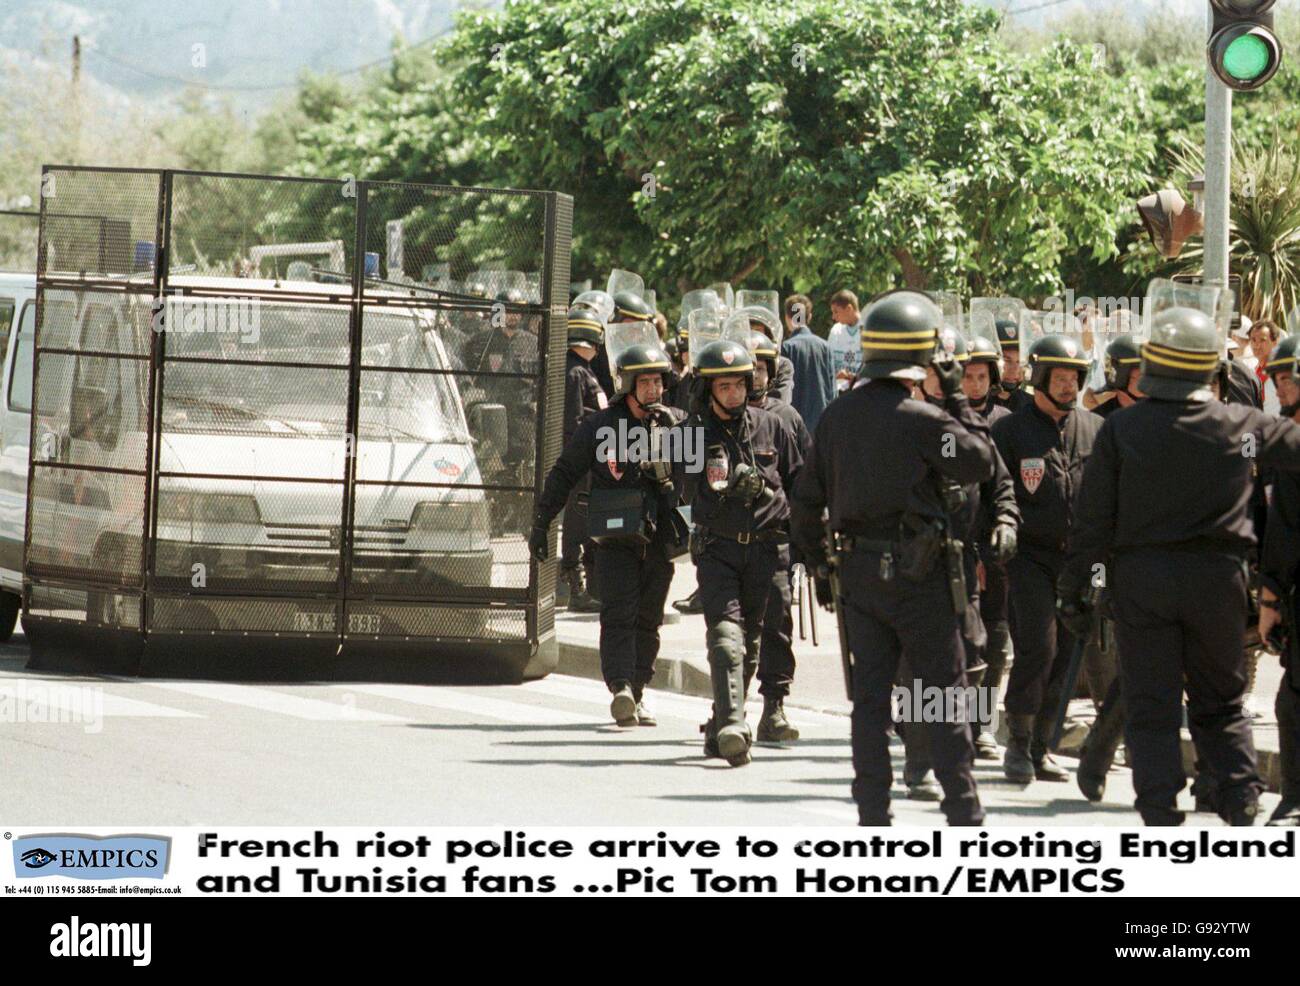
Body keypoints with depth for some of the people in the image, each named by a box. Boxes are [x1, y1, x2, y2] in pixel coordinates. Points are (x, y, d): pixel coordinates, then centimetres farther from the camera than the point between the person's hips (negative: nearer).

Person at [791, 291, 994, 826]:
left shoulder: (836, 416, 5)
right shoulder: (921, 419, -15)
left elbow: (808, 498, 9)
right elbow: (981, 463, -6)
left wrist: (820, 563, 18)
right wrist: (958, 400, 0)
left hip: (856, 568, 5)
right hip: (915, 572, -5)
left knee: (869, 692, 8)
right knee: (944, 688, 2)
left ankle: (873, 812, 7)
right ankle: (962, 809, 2)